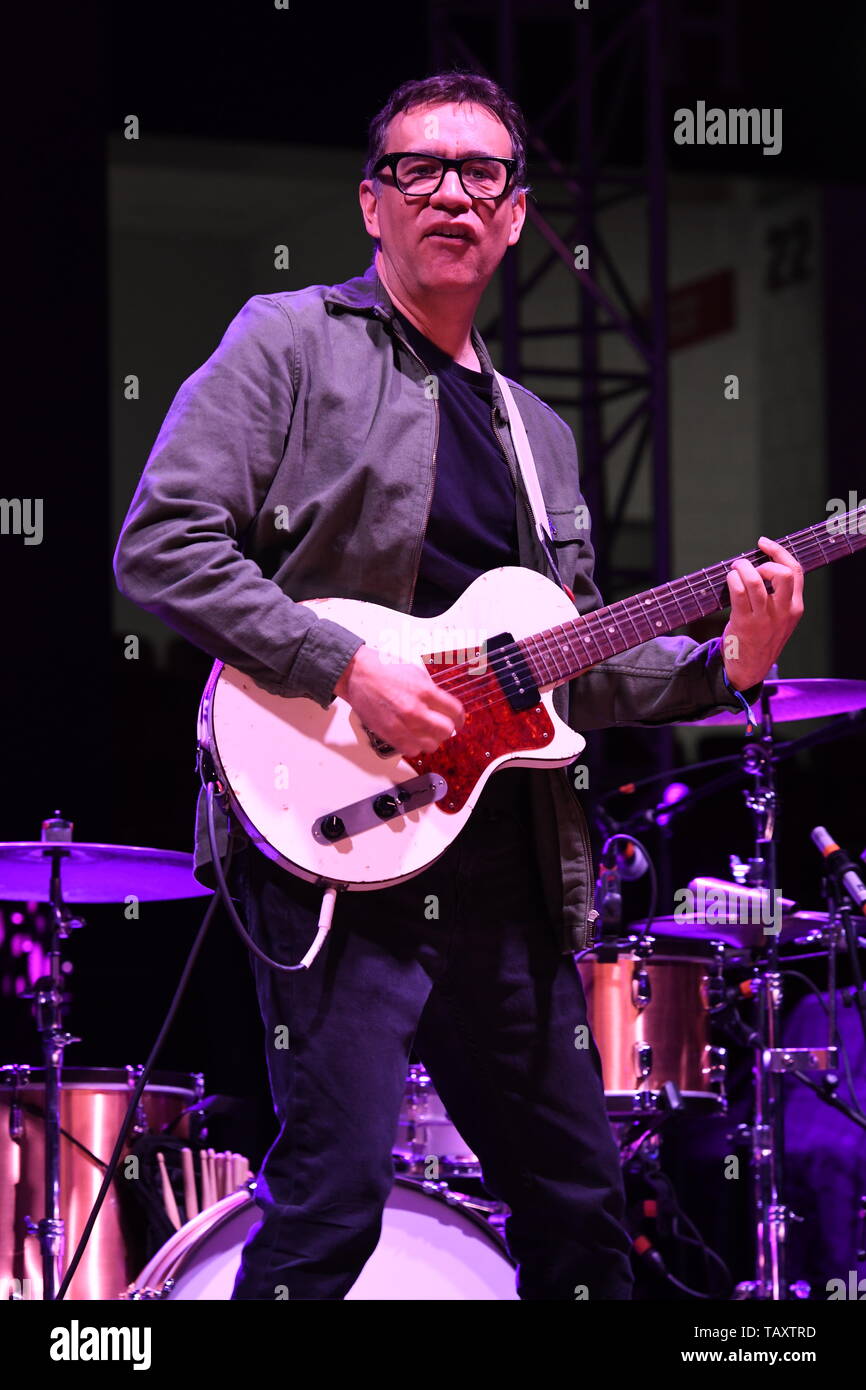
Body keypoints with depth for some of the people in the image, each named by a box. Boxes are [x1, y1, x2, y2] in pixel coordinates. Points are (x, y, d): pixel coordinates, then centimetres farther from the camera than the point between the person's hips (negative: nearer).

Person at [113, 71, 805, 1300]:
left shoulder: (537, 435, 22)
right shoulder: (292, 342, 1)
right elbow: (162, 544, -10)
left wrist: (722, 667, 4)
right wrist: (350, 667, -17)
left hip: (510, 866, 7)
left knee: (580, 1200, 12)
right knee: (335, 1195, -18)